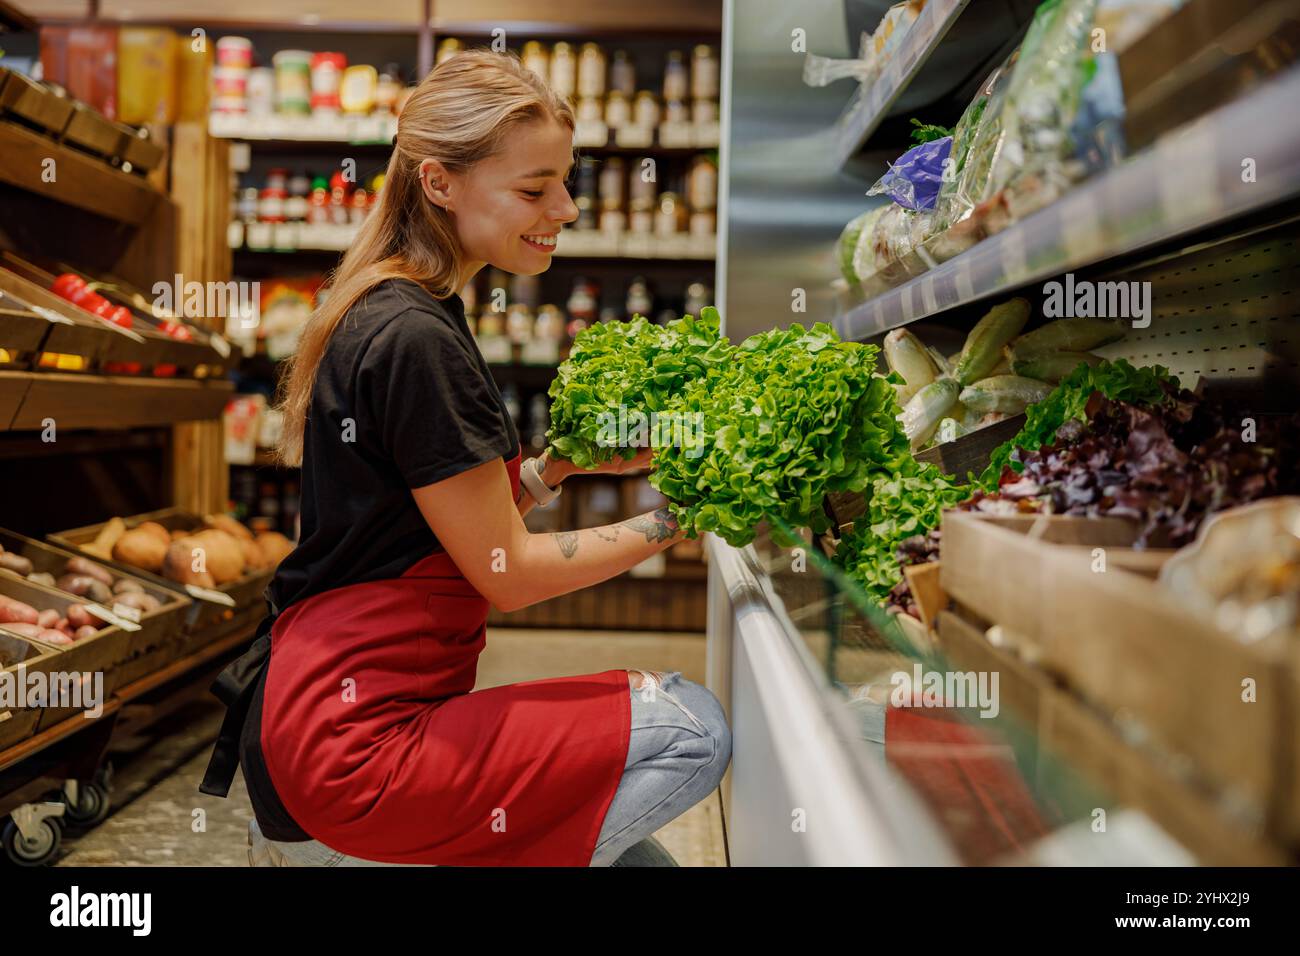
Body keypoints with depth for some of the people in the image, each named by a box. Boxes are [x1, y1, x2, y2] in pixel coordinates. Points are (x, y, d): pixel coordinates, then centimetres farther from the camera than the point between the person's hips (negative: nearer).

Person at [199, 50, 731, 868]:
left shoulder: (392, 312, 10)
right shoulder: (416, 341, -20)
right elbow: (506, 571, -15)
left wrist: (574, 458, 4)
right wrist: (676, 520, -7)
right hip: (354, 738, -9)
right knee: (692, 729, -15)